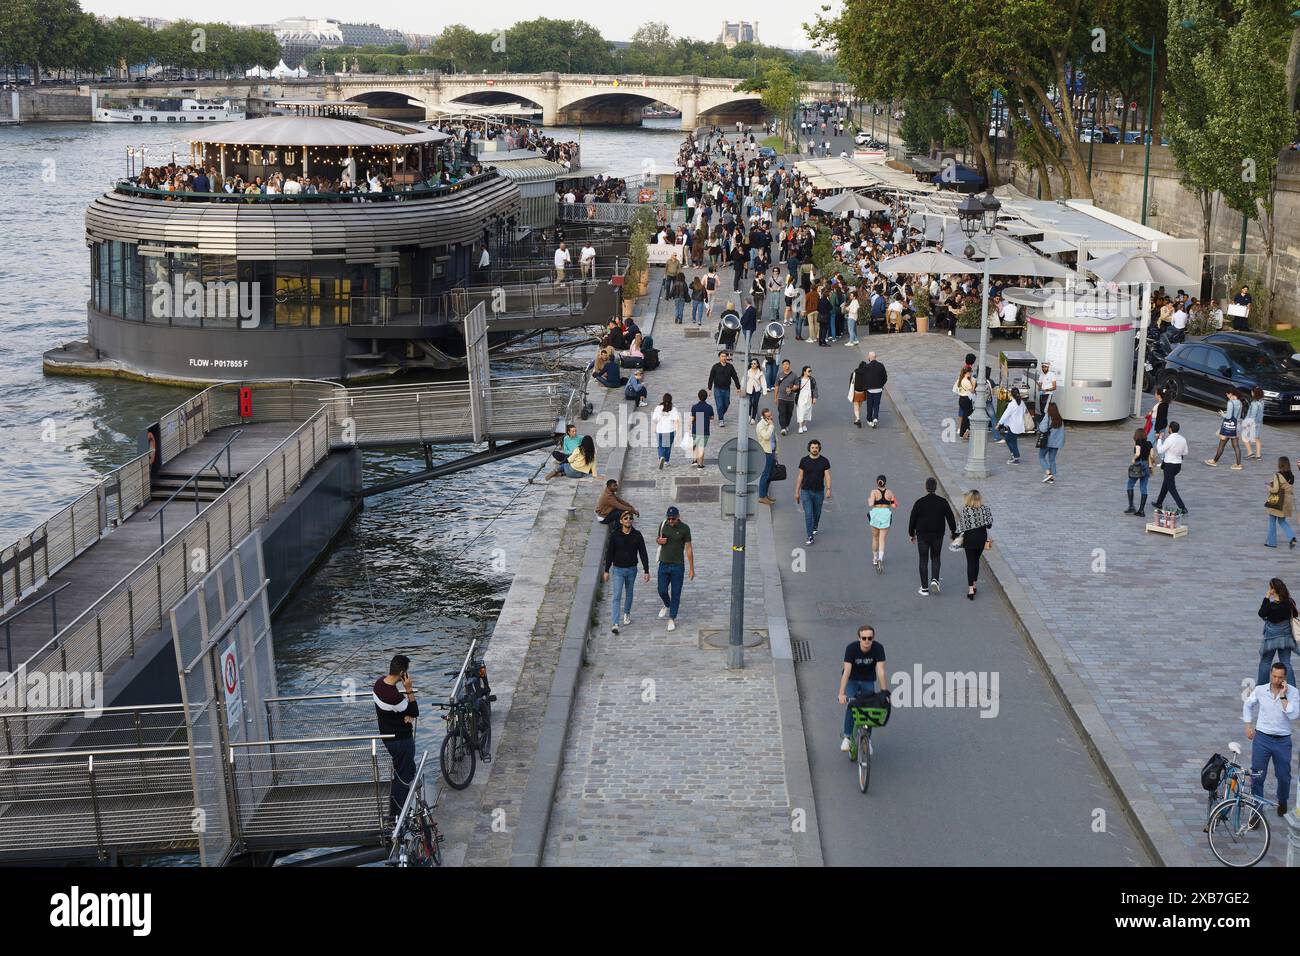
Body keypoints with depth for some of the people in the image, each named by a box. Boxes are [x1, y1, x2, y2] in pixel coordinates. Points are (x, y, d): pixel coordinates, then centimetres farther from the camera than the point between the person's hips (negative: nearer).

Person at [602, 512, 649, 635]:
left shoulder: (637, 535, -6)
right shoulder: (614, 535, -10)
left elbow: (643, 554, -3)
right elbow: (609, 553, -3)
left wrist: (646, 571, -6)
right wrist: (606, 570, -2)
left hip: (632, 569, 2)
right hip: (618, 569, -2)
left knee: (629, 593, 20)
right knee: (616, 596, -9)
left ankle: (627, 613, 44)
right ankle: (614, 624, -13)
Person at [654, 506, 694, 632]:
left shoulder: (684, 528, -9)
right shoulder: (663, 525, -1)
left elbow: (688, 548, -6)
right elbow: (658, 539, 16)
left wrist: (691, 569, -6)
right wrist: (658, 540, -11)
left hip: (678, 566, -2)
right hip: (664, 564, 3)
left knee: (675, 593, 2)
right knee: (662, 591, 4)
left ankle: (672, 619, 13)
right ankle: (667, 606, 36)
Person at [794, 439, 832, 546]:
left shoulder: (824, 461, -4)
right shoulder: (804, 460, -4)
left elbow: (827, 476, -7)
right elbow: (800, 477, 2)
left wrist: (828, 489, -20)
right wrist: (797, 492, 3)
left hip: (819, 492, 1)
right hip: (806, 491, -1)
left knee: (817, 513, 17)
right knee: (808, 514, -10)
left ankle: (814, 527, 47)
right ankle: (810, 537, -7)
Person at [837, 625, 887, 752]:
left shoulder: (878, 648, -25)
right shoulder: (851, 648, -29)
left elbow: (880, 671, -29)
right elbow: (846, 671, -34)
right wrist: (841, 694, -42)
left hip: (868, 681, 2)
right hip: (852, 680, -2)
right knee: (851, 706, -20)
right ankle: (847, 737, -7)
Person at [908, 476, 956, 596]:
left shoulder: (919, 502, -9)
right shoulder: (943, 502, -7)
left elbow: (912, 519, -3)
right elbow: (950, 518, -1)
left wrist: (911, 534, 11)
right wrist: (953, 531, 13)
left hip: (922, 536, -1)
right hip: (938, 536, 1)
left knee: (924, 560, 6)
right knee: (935, 557, 20)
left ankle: (925, 589, 7)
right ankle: (934, 580, -2)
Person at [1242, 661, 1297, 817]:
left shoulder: (1292, 692, -8)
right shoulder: (1260, 690, -3)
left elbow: (1293, 715, -21)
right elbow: (1247, 705, 15)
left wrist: (1283, 696, -21)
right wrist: (1249, 725, 9)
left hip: (1283, 740, -1)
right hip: (1262, 738, 1)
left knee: (1284, 776, 11)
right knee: (1257, 776, 0)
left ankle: (1282, 802, 39)